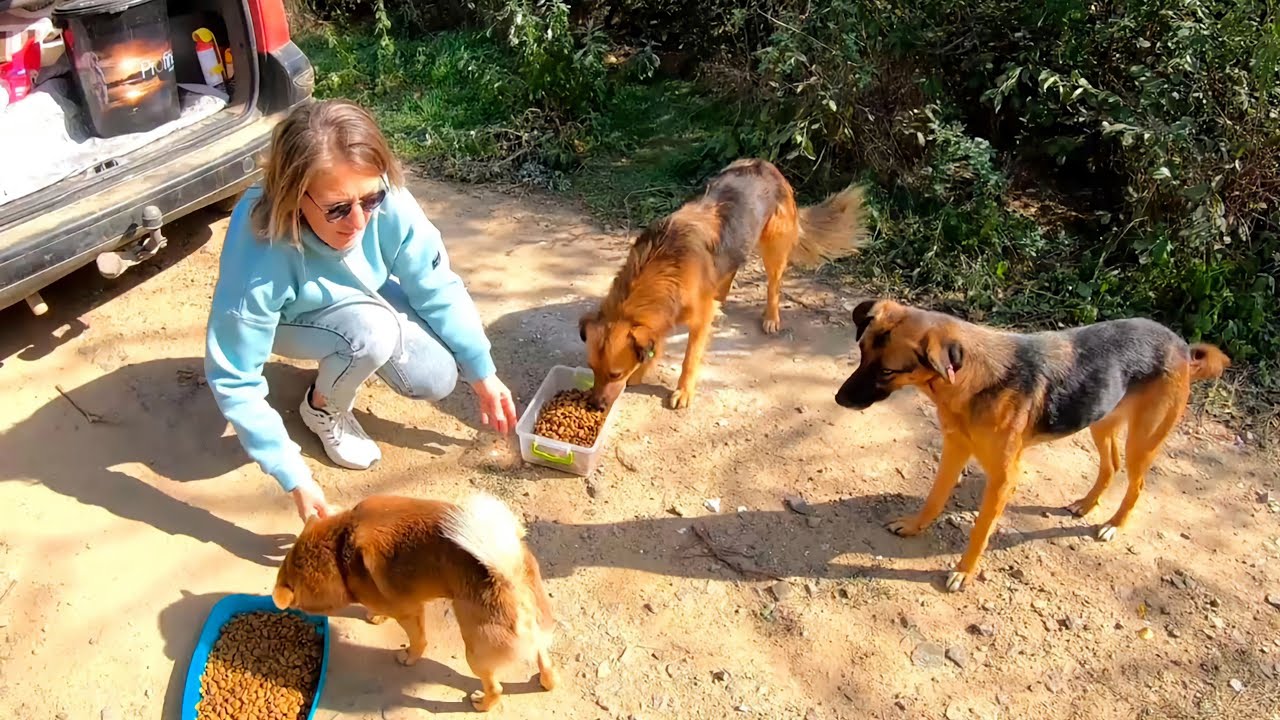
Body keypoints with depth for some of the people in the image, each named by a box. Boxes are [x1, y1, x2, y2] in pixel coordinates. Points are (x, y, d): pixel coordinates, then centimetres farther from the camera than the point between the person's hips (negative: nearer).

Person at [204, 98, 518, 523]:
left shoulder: (387, 201, -35)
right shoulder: (260, 261, -42)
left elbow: (438, 287, -20)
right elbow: (234, 382, -33)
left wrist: (482, 372, -15)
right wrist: (295, 480, -34)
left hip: (366, 297, 3)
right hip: (290, 321, -3)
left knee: (437, 379, -16)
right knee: (372, 329, -35)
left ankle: (348, 359, 16)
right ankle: (324, 410, -2)